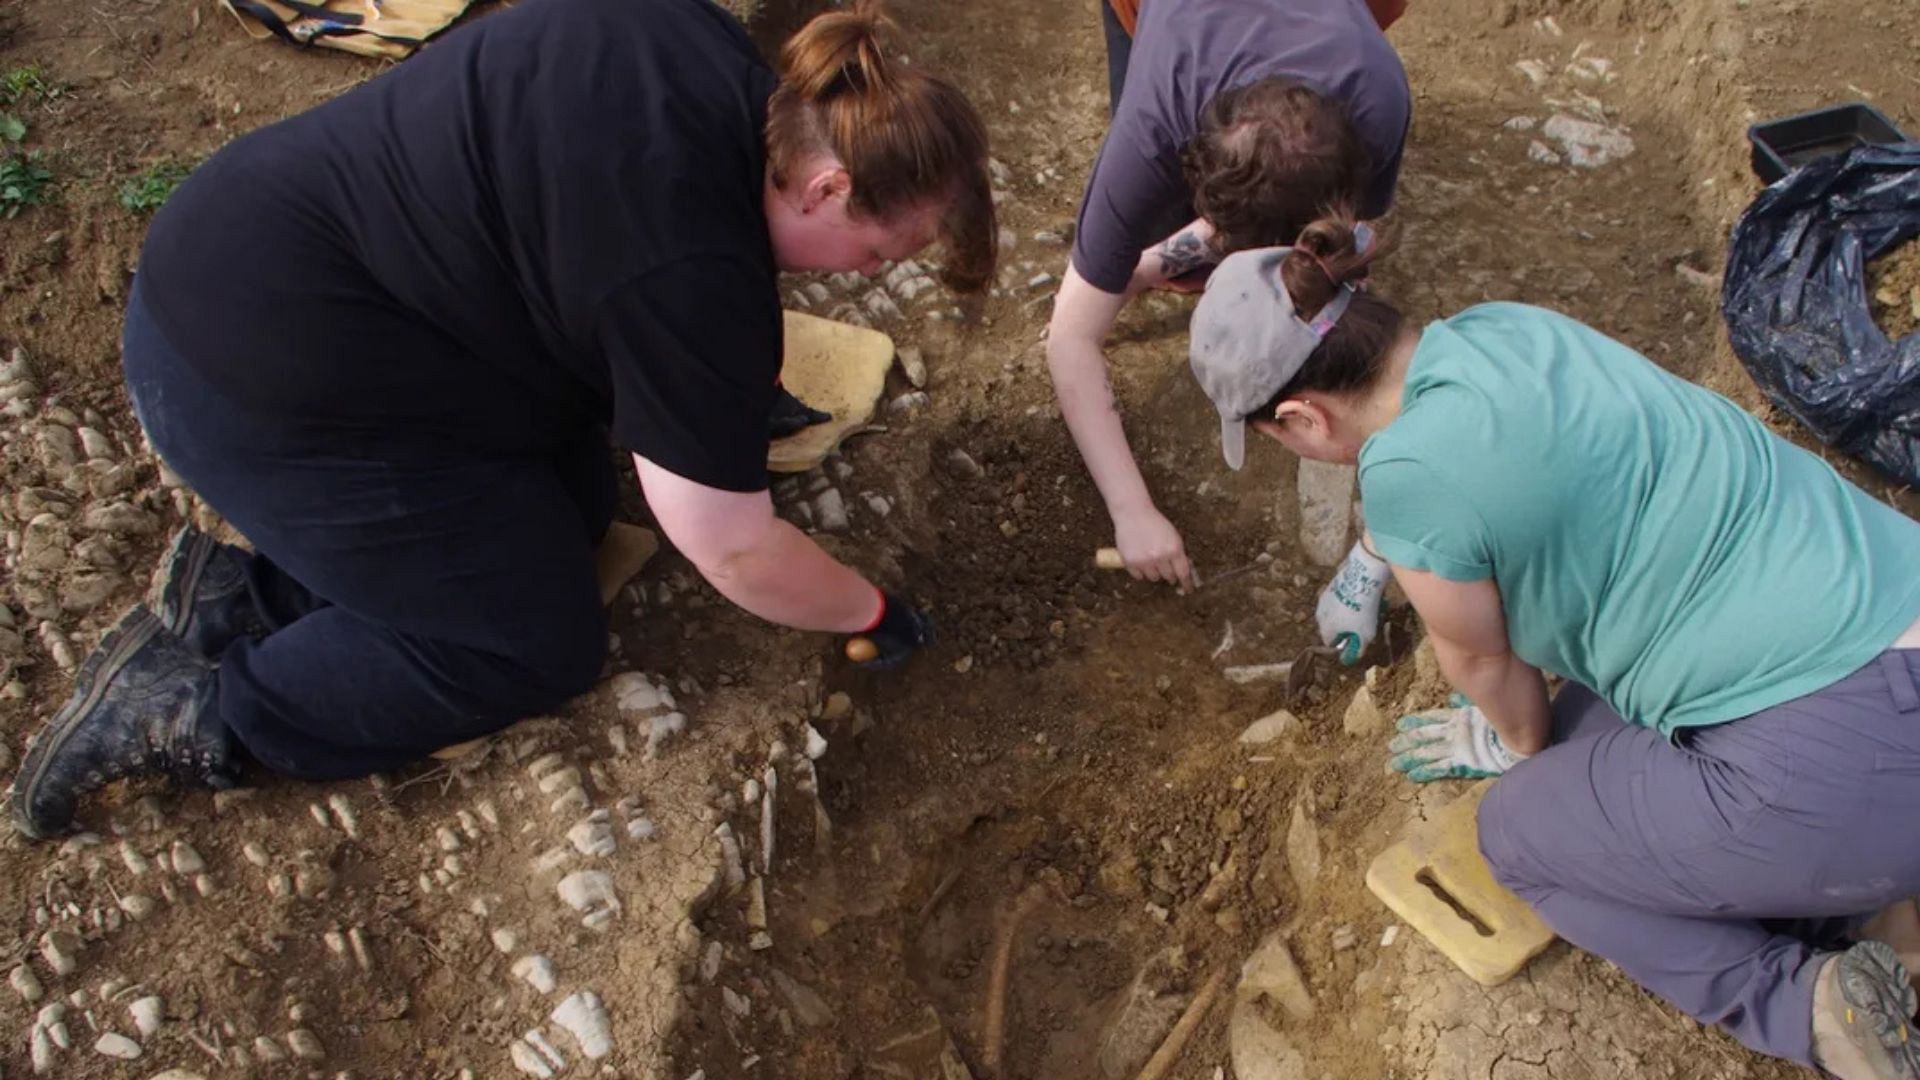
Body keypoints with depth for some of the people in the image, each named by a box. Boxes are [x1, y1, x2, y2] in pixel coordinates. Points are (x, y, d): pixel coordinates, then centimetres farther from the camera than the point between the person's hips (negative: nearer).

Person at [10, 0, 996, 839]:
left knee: (577, 499, 11)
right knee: (541, 646, 0)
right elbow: (735, 551, -19)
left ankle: (245, 592, 11)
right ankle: (190, 711, 3)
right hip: (267, 382, -10)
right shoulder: (692, 276, -26)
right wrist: (871, 614, 0)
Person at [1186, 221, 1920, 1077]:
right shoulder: (1500, 326, 5)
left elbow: (1482, 662, 1)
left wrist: (1521, 747, 23)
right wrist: (1380, 556, 45)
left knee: (1519, 832, 15)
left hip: (1846, 761, -8)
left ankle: (1806, 998, 5)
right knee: (1586, 722, 28)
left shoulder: (1407, 475, -19)